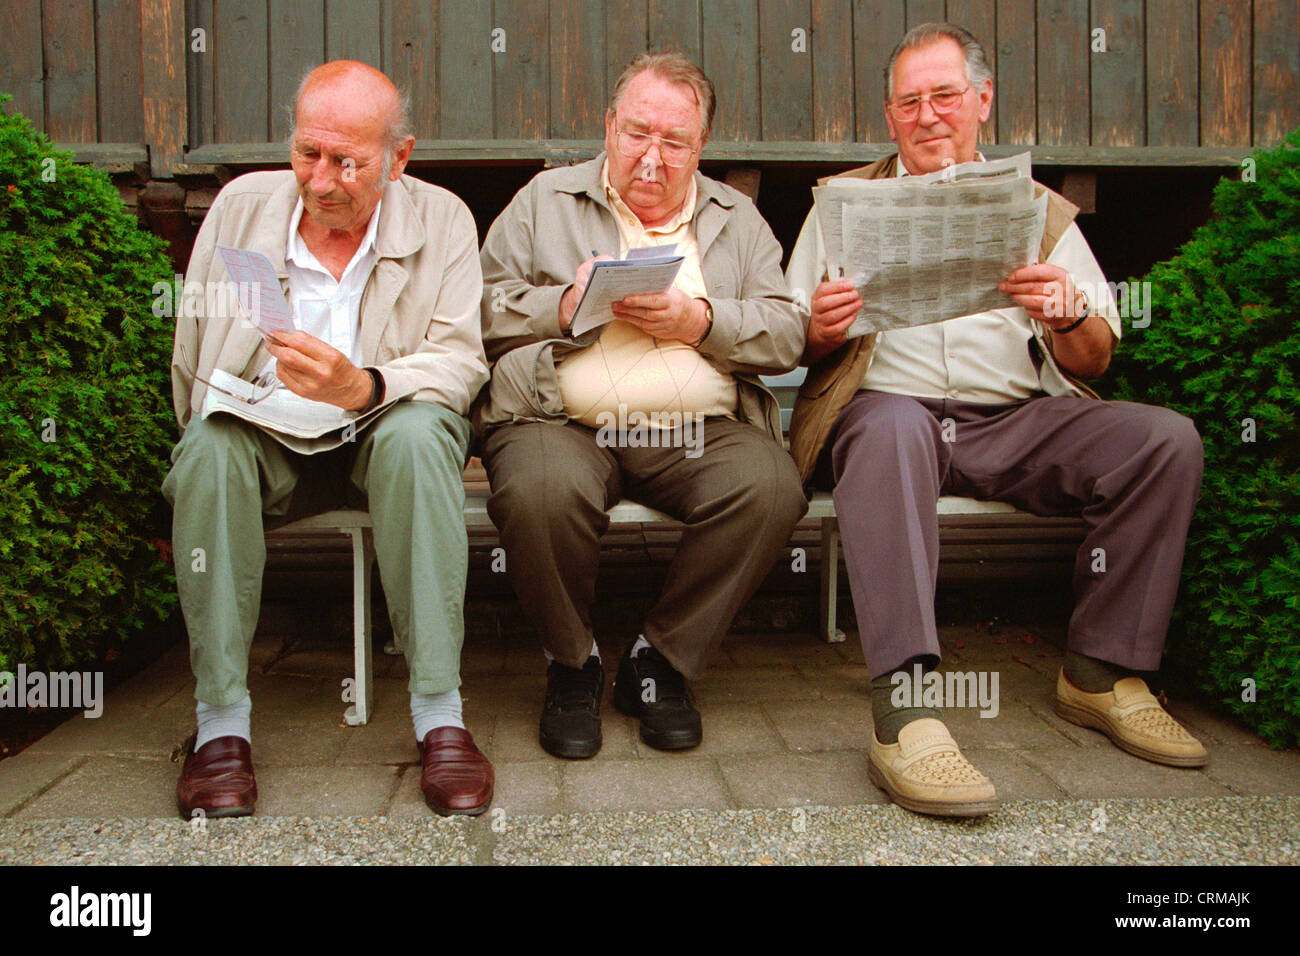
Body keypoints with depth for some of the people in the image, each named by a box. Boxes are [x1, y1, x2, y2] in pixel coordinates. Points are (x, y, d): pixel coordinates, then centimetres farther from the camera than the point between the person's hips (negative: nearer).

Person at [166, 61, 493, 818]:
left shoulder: (441, 220, -3)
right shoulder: (242, 204, 3)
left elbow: (461, 361, -15)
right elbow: (191, 356, 8)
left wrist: (363, 386, -32)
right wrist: (207, 425, -5)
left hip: (383, 425, -1)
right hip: (263, 429, 2)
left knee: (418, 434, -35)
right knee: (210, 445, -31)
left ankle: (440, 714, -31)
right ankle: (222, 719, -22)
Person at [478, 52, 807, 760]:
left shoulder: (737, 218, 21)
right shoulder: (544, 201, 17)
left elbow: (787, 336, 9)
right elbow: (481, 308, 6)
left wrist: (701, 321, -6)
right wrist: (565, 304, -9)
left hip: (699, 429, 2)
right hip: (562, 420, -1)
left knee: (771, 487, -29)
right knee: (543, 490, -35)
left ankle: (661, 660, -6)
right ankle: (572, 662, -4)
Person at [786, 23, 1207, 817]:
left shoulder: (1042, 212, 20)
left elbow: (1093, 363, 13)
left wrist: (1068, 316, -10)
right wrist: (821, 331, -15)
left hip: (1015, 422, 3)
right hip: (886, 404, -2)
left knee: (1167, 437, -20)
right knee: (892, 427, -38)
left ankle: (1102, 675, -9)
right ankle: (903, 712, -43)